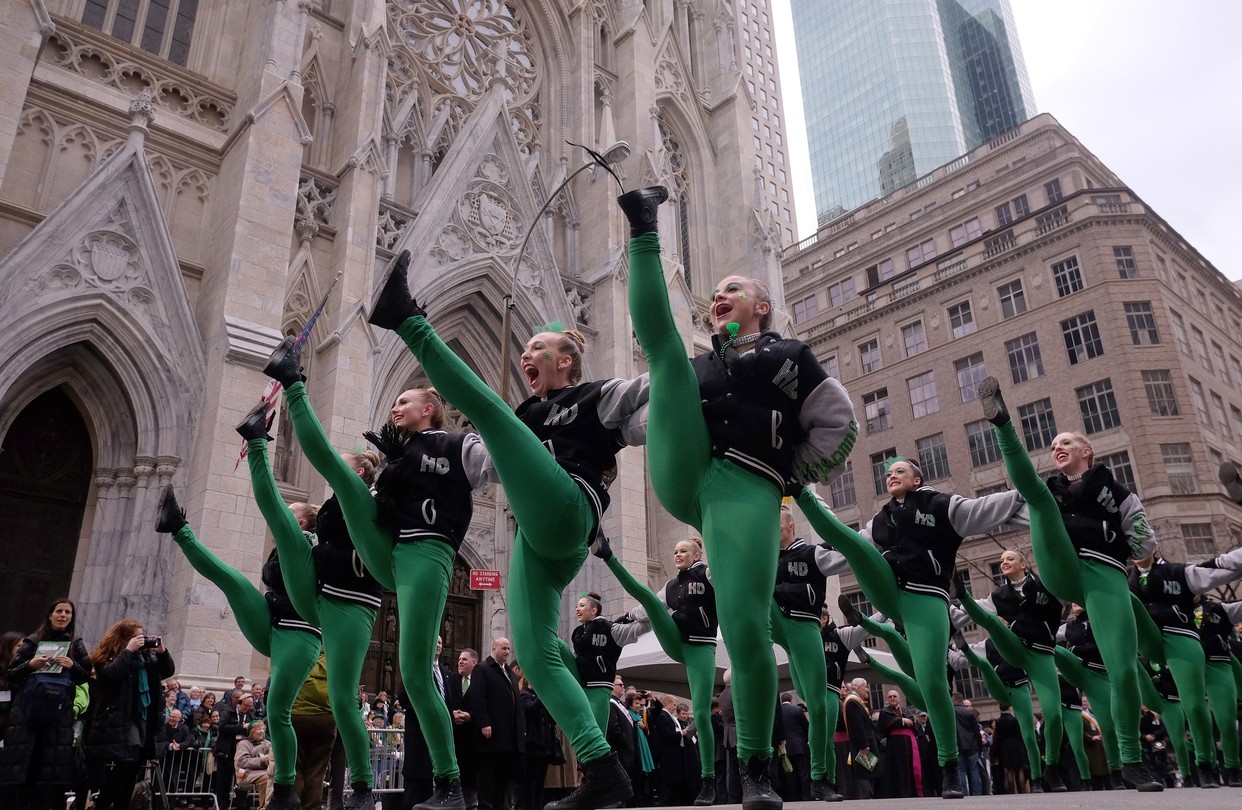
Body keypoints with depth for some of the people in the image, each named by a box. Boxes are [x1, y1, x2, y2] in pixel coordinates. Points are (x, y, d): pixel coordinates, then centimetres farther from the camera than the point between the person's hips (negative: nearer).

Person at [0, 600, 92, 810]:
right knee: (18, 762, -8)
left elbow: (86, 677, 10)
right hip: (27, 708, 0)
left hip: (59, 712, 1)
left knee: (52, 764, -5)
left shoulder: (76, 645, 13)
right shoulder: (33, 642, 10)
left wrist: (73, 666, -8)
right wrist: (29, 665, -10)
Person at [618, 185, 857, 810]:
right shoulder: (700, 366, 31)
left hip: (747, 493, -4)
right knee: (662, 342, -2)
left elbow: (839, 427, 12)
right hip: (683, 479, 4)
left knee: (745, 629, -15)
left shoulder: (790, 356, 20)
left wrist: (789, 478, 5)